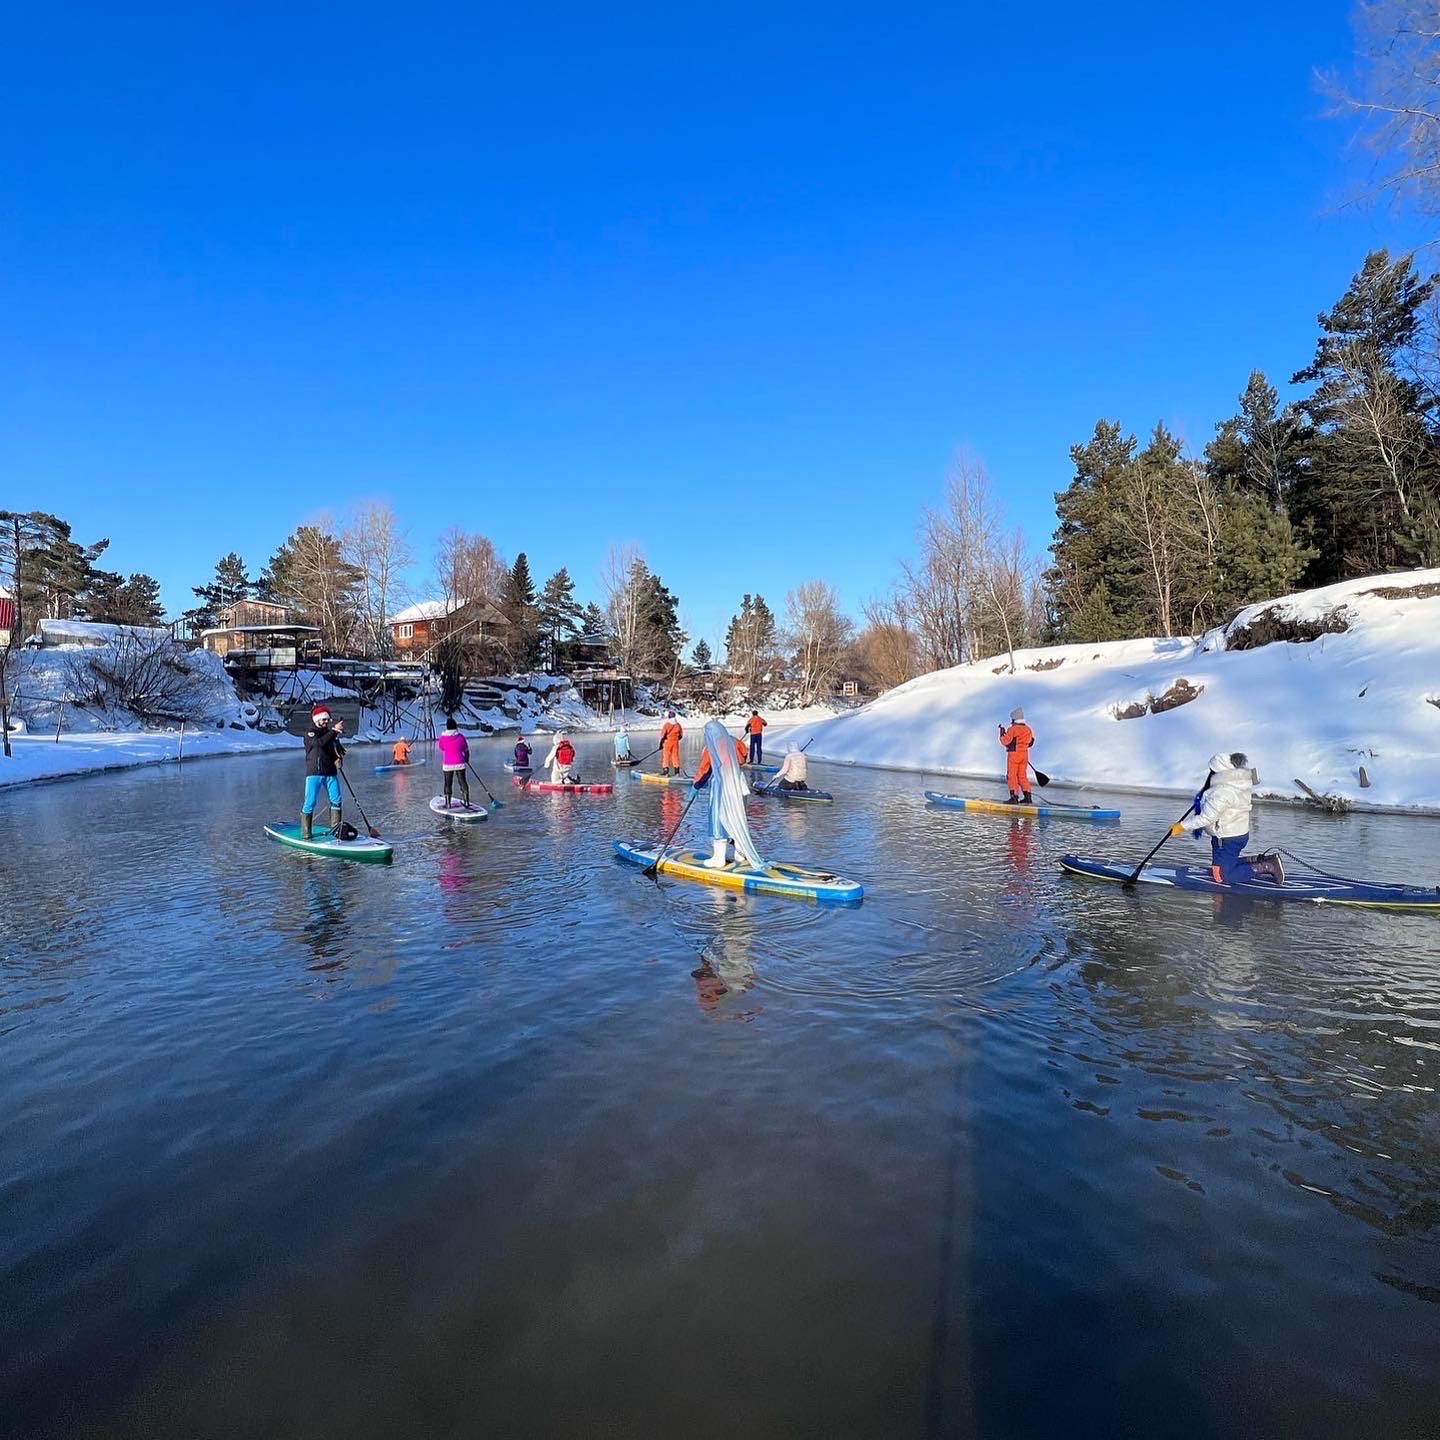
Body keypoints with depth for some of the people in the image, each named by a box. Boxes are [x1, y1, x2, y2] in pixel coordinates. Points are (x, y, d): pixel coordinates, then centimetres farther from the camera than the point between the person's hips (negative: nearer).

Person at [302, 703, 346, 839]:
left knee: (336, 801, 1)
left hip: (331, 773, 6)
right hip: (314, 773, -5)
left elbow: (336, 750, 21)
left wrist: (338, 759, -1)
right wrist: (333, 731, -29)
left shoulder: (330, 733, 15)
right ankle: (306, 833, 3)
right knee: (310, 803, -4)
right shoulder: (310, 733, -4)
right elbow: (319, 743, -25)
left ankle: (335, 830, 9)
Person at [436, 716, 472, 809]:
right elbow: (466, 750, 4)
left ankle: (448, 804, 14)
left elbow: (440, 748, 12)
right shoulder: (460, 737, -8)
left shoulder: (442, 738, -7)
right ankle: (467, 802, 8)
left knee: (448, 784, 10)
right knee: (463, 782, 7)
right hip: (460, 764, 0)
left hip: (447, 765, 0)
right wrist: (467, 760, 22)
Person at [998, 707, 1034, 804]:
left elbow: (1006, 742, -13)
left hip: (1014, 754, -6)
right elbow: (1030, 742, 14)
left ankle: (1014, 797, -7)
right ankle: (1027, 797, 10)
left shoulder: (1012, 729, -13)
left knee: (1012, 775, -1)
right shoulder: (1028, 729, 8)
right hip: (1025, 754, 7)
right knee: (1022, 776, 12)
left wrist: (1002, 734, 3)